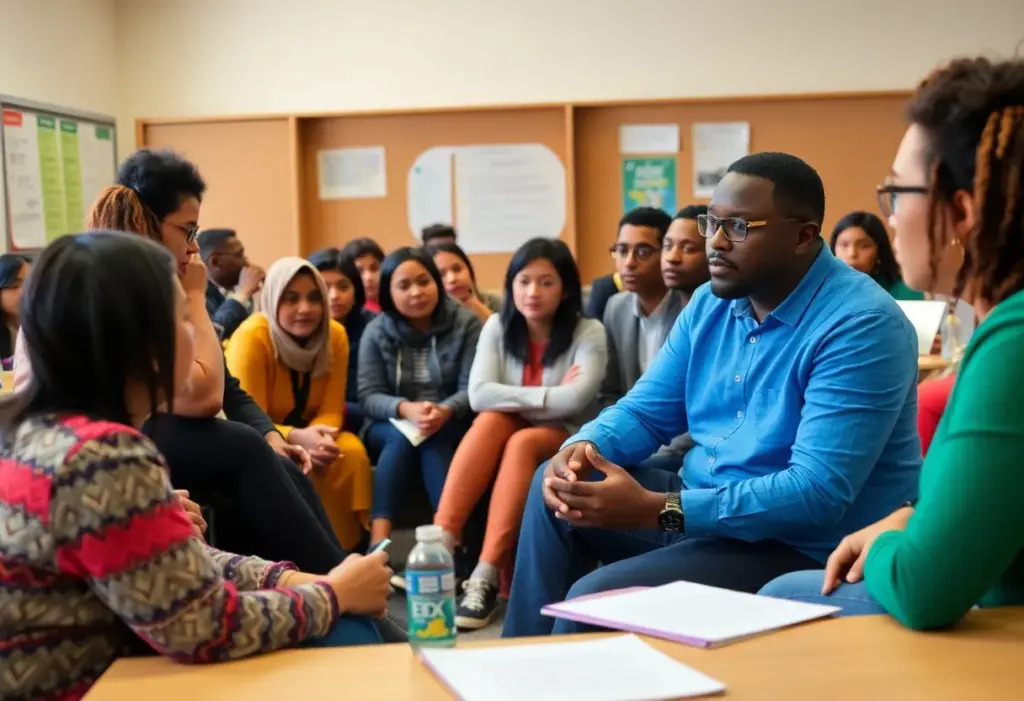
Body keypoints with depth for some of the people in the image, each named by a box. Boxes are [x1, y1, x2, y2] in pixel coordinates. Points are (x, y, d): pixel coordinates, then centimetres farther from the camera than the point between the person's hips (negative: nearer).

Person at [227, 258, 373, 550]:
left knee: (351, 452, -25)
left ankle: (345, 548, -14)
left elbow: (331, 410, -9)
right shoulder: (252, 337, -24)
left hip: (306, 432, 4)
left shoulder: (335, 335, -11)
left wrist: (318, 435, -33)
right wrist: (298, 438, -41)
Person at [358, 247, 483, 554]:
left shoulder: (465, 323, -4)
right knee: (403, 435, -32)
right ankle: (378, 545, -47)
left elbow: (473, 388, -11)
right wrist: (405, 409, -30)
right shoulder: (376, 331, 0)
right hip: (390, 429, 1)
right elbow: (369, 396, -7)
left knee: (432, 440, -34)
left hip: (450, 428, -1)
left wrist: (445, 411, -34)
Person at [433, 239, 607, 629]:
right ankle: (440, 545, -37)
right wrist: (548, 395, -18)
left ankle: (486, 577, -39)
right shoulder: (498, 327, -1)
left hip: (566, 440, -3)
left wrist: (513, 400, -14)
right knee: (490, 420, -29)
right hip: (506, 436, 3)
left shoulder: (588, 333, -9)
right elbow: (479, 395, -15)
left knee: (522, 443, -34)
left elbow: (574, 400, -24)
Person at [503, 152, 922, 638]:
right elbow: (646, 411, 11)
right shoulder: (711, 303, 5)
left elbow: (818, 494, -29)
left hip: (803, 549, -8)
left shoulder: (860, 325, -22)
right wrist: (584, 447, -13)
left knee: (595, 599, -22)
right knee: (558, 486, 7)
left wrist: (657, 509, -33)